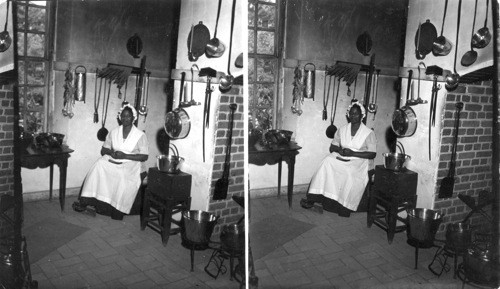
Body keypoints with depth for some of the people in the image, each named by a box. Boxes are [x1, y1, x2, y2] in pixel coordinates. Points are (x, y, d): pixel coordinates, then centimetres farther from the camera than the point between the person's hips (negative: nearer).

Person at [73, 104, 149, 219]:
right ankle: (87, 199, -28)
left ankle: (118, 210, -26)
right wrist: (111, 152, -10)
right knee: (99, 164, -27)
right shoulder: (113, 132, 12)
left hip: (131, 164, -3)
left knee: (124, 176, -36)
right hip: (113, 161, 4)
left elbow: (144, 156, -8)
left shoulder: (140, 135, -2)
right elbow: (103, 150, 14)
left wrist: (125, 156, -17)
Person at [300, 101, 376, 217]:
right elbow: (332, 147, 15)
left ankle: (343, 206, -27)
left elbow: (372, 154, -8)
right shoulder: (342, 130, 13)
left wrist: (353, 153, -18)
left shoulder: (369, 133, -1)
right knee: (328, 161, -28)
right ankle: (313, 198, -32)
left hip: (359, 161, -3)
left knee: (350, 173, -37)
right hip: (341, 159, 3)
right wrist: (339, 149, -10)